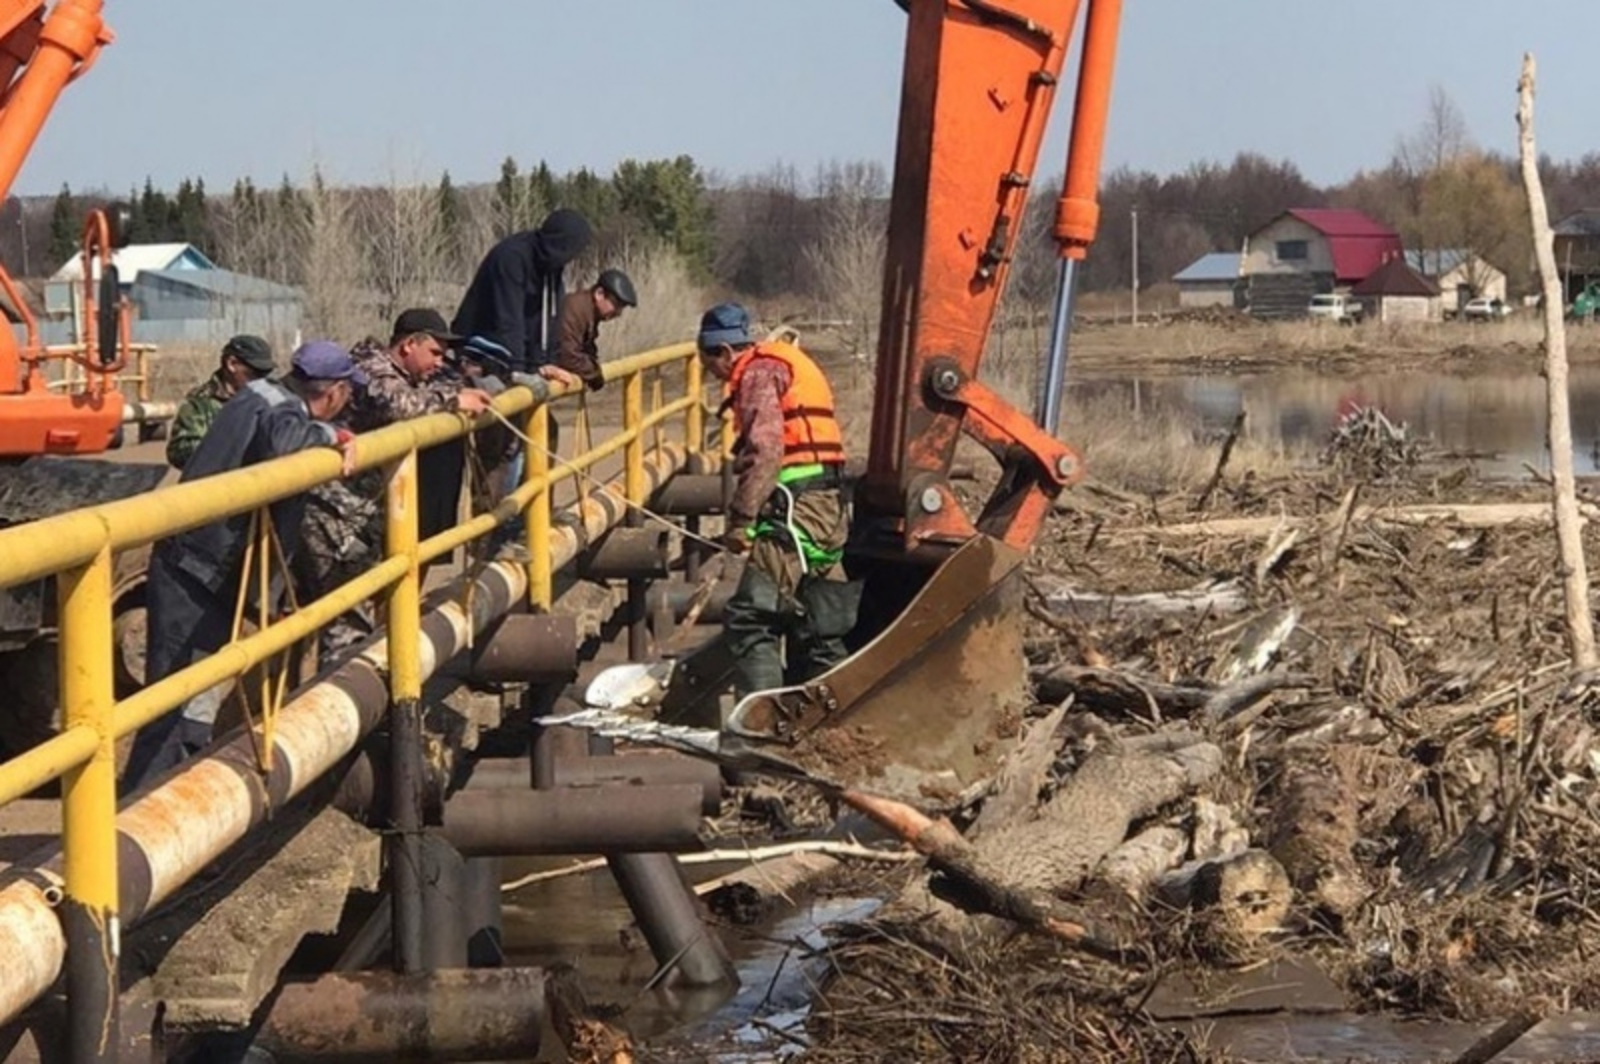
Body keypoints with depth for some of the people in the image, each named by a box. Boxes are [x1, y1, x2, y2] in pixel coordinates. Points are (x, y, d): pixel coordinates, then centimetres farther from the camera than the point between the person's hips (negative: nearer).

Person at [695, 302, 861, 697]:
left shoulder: (759, 373, -6)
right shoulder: (788, 365, 24)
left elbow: (765, 451, -19)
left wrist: (741, 519, -18)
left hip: (796, 510, -10)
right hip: (829, 509, 10)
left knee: (749, 620, -12)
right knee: (815, 628, 15)